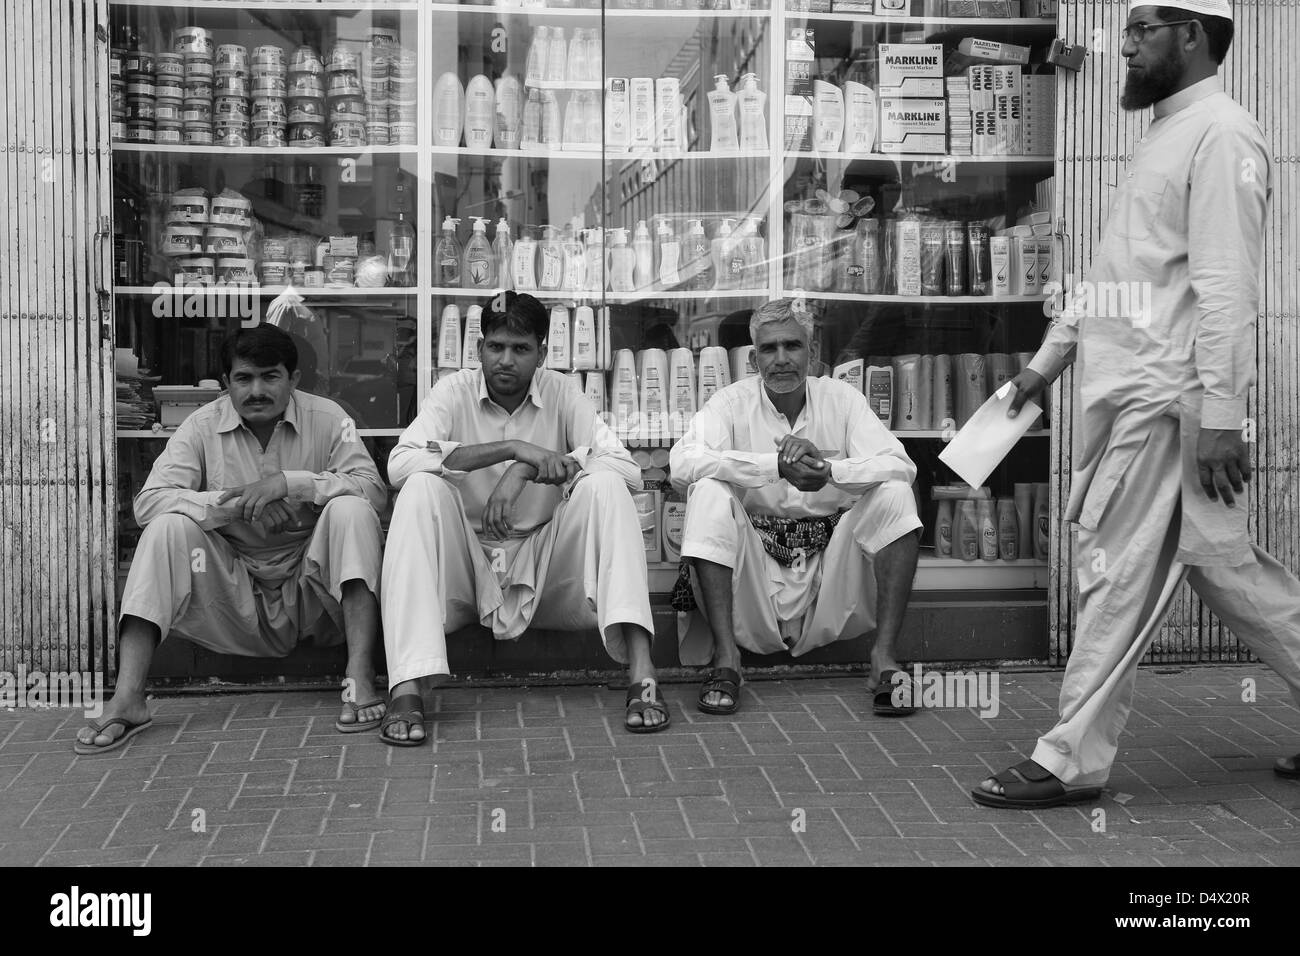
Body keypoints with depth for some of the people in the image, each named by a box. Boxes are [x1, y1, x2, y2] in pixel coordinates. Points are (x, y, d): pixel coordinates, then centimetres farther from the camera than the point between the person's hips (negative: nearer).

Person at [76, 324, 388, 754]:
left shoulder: (326, 419, -3)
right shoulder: (203, 425, -1)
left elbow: (374, 489, -15)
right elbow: (148, 502, -12)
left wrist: (289, 482, -26)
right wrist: (239, 504, -24)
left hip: (311, 591, -1)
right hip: (235, 600, 1)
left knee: (350, 511, -25)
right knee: (169, 528, -21)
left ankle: (360, 679, -32)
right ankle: (127, 699, -27)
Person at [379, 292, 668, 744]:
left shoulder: (560, 393, 1)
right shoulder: (454, 391, -2)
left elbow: (627, 468, -12)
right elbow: (399, 464, -20)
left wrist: (529, 468, -24)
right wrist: (511, 447, -28)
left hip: (547, 572, 1)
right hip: (468, 565, 0)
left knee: (605, 485, -22)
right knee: (420, 490, -26)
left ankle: (640, 674, -33)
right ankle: (407, 689, -35)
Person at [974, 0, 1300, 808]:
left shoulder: (1220, 135, -10)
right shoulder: (1170, 136, 20)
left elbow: (1228, 288, -18)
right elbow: (1110, 277, 23)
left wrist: (1221, 417, -22)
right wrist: (1047, 362, 21)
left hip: (1166, 405, -10)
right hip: (1131, 397, 10)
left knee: (1118, 580, -4)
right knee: (1225, 567, 14)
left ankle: (1072, 763, 5)